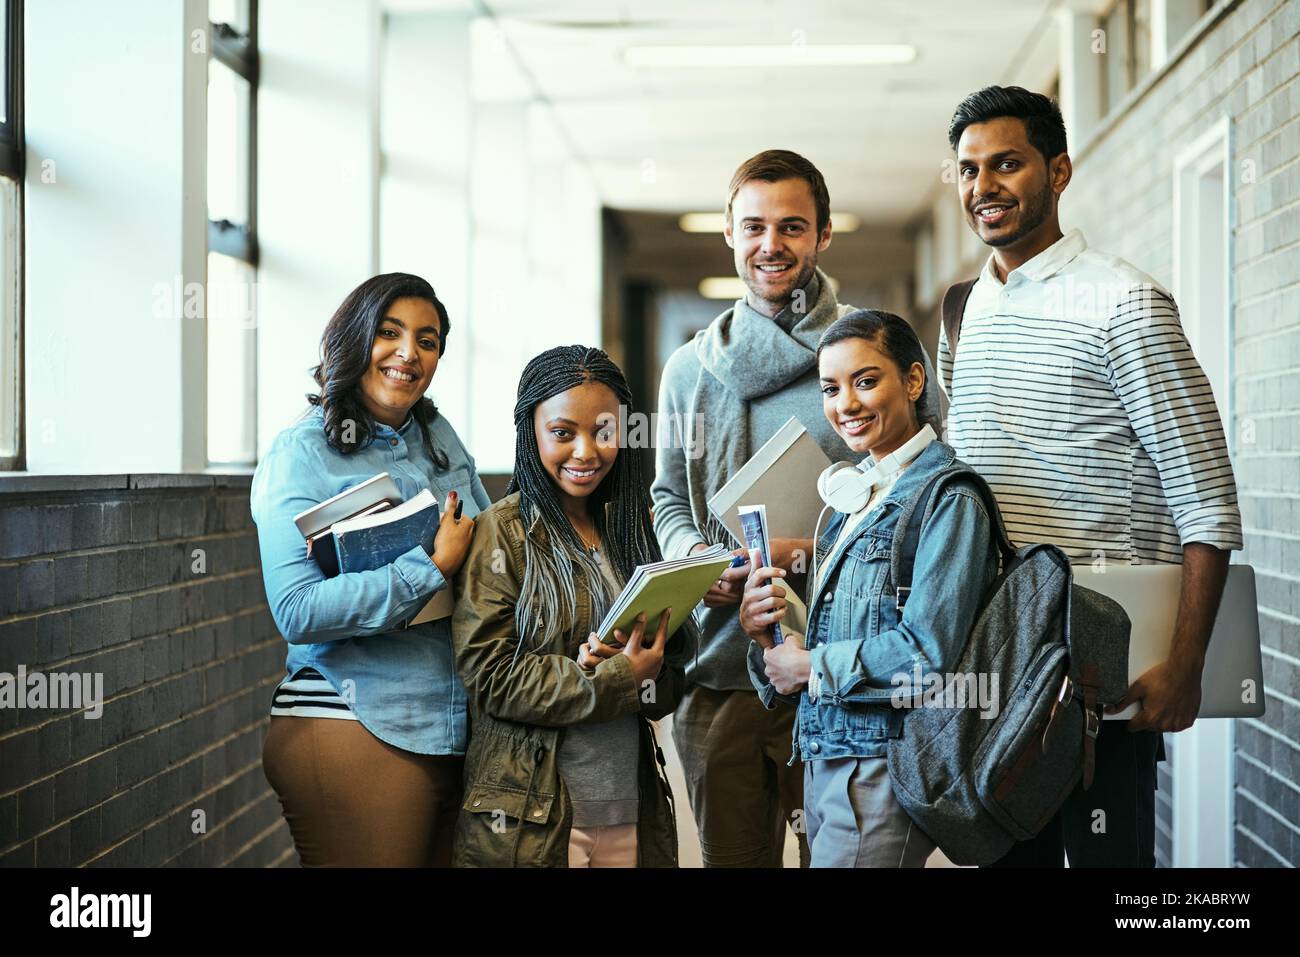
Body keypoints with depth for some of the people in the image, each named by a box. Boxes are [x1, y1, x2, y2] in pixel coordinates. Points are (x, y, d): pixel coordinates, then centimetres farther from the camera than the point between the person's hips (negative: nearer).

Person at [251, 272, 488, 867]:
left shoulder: (440, 439, 11)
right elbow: (297, 611, -18)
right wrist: (435, 568, -18)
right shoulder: (301, 455, -7)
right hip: (351, 725, -6)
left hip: (456, 727, 6)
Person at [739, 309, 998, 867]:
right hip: (825, 758, 8)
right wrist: (762, 629, -5)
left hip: (886, 765, -8)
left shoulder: (947, 497, -12)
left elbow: (928, 650, -22)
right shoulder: (857, 496, 15)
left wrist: (810, 666, -12)